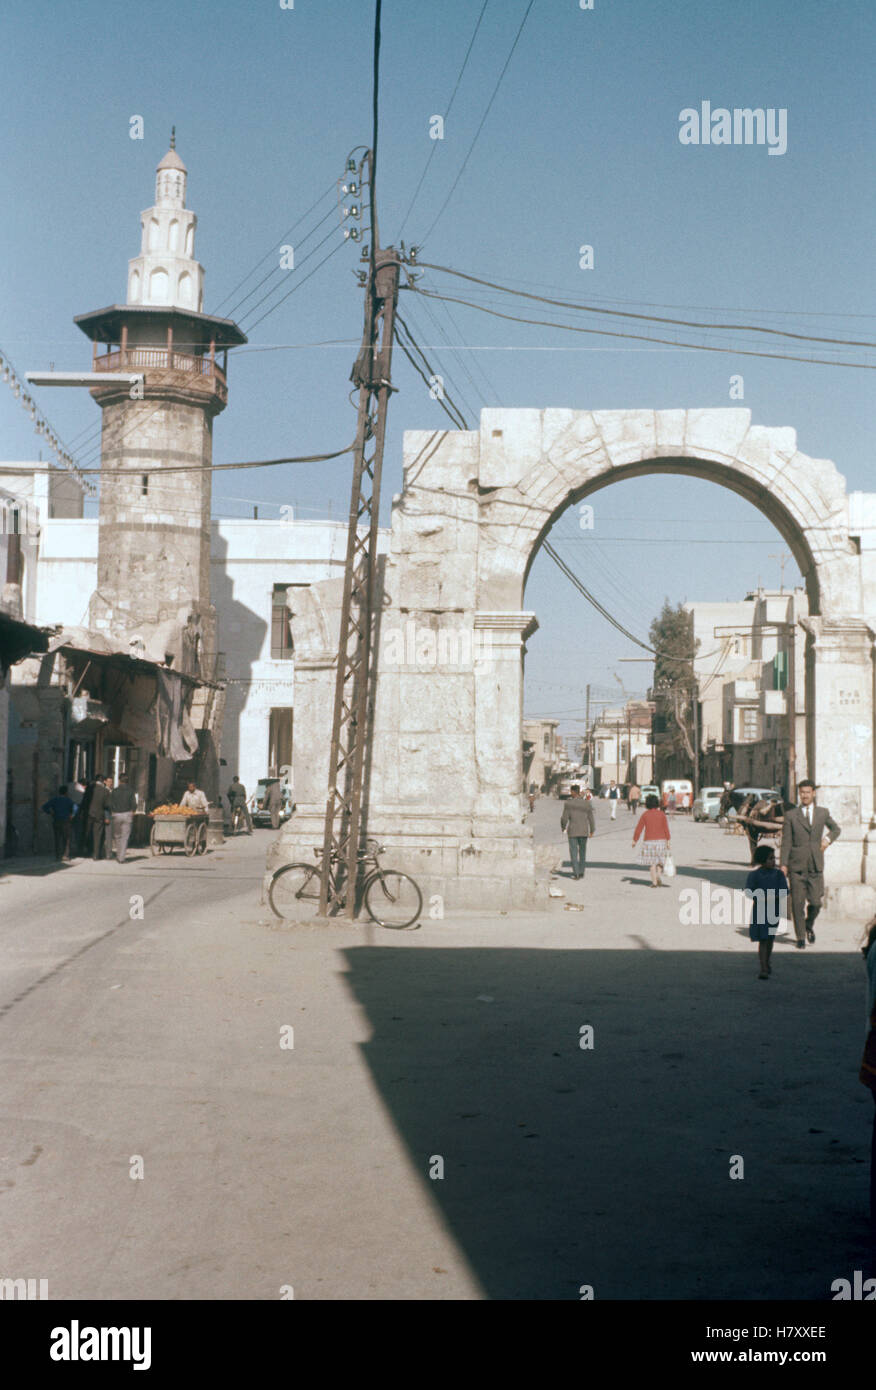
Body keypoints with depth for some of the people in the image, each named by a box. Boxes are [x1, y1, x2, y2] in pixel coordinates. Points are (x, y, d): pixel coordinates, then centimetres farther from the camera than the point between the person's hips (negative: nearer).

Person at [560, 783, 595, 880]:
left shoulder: (569, 803, -9)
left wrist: (563, 827, 11)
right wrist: (592, 830, 19)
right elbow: (591, 819, 4)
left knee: (574, 853, 3)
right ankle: (581, 873, 19)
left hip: (573, 831, -3)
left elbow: (564, 818, -8)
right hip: (584, 831, 3)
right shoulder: (586, 803, 0)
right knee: (582, 852, 16)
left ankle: (576, 873, -5)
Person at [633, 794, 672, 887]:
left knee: (652, 862, 5)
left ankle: (654, 882, 3)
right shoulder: (661, 814, 0)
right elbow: (666, 828, -4)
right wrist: (668, 840, 0)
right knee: (660, 861, 15)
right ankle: (658, 876, -6)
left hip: (649, 841, -1)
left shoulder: (645, 814, -2)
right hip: (661, 840, 1)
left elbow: (639, 828, -2)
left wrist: (634, 840, 6)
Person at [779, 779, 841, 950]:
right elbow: (786, 842, 2)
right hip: (797, 865, -1)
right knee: (798, 903, -2)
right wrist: (784, 864, -6)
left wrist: (828, 839, 6)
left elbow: (836, 829, 27)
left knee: (816, 902, -1)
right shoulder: (790, 815, 3)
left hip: (816, 866, 1)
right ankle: (800, 937, 11)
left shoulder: (823, 813, 9)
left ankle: (809, 926, 28)